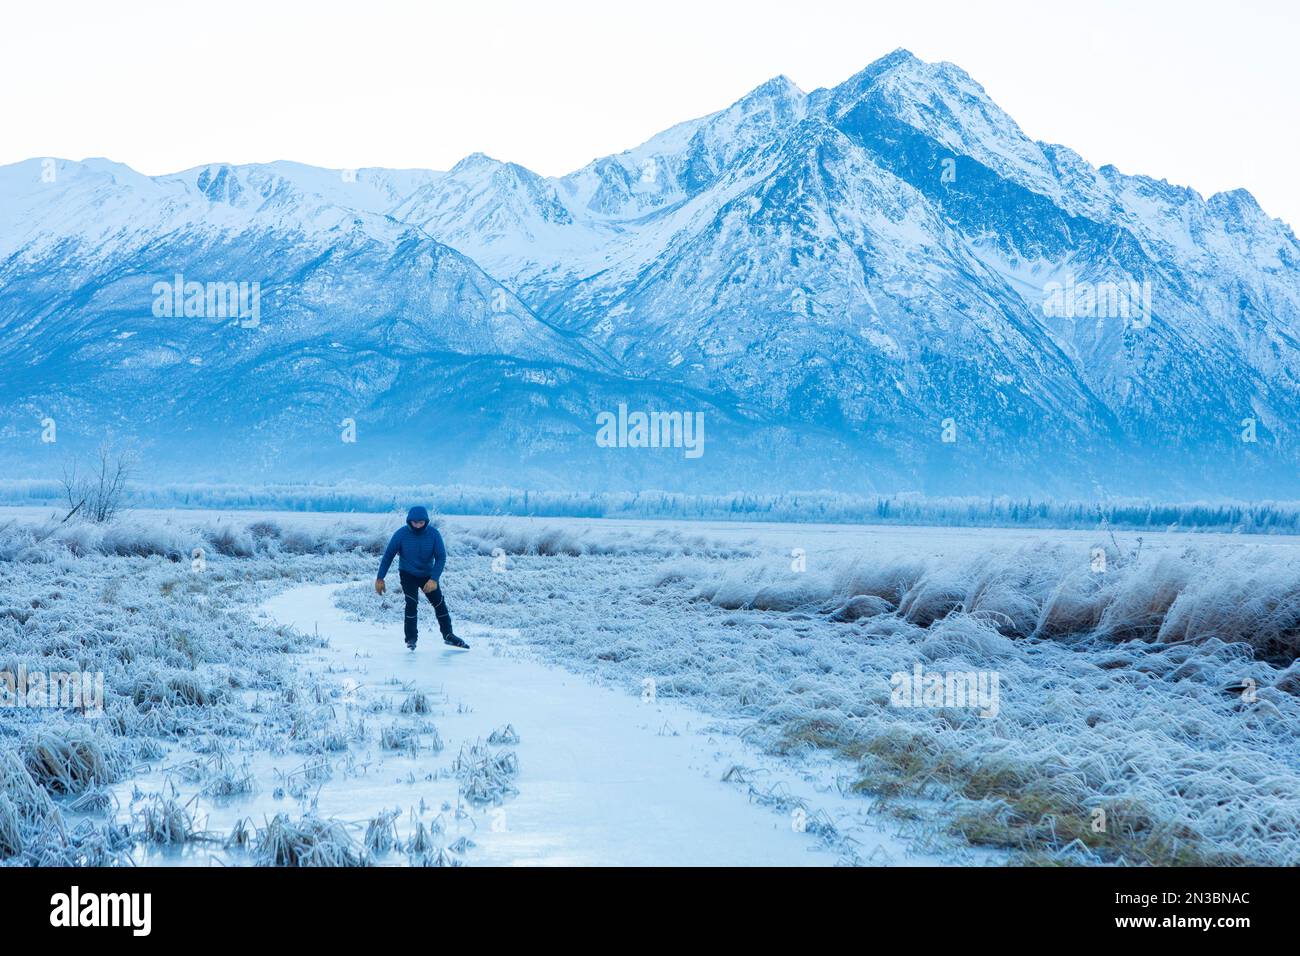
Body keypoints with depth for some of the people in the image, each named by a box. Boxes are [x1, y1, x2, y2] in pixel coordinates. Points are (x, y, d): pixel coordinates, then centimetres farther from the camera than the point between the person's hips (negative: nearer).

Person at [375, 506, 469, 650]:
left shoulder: (433, 534, -18)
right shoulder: (401, 534, -20)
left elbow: (441, 557, -18)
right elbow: (388, 555, -11)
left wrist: (434, 579, -30)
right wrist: (380, 578, -11)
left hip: (428, 575, 2)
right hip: (408, 574, -2)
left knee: (440, 603, 3)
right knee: (412, 603, -18)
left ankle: (448, 636, 18)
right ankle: (411, 638, -7)